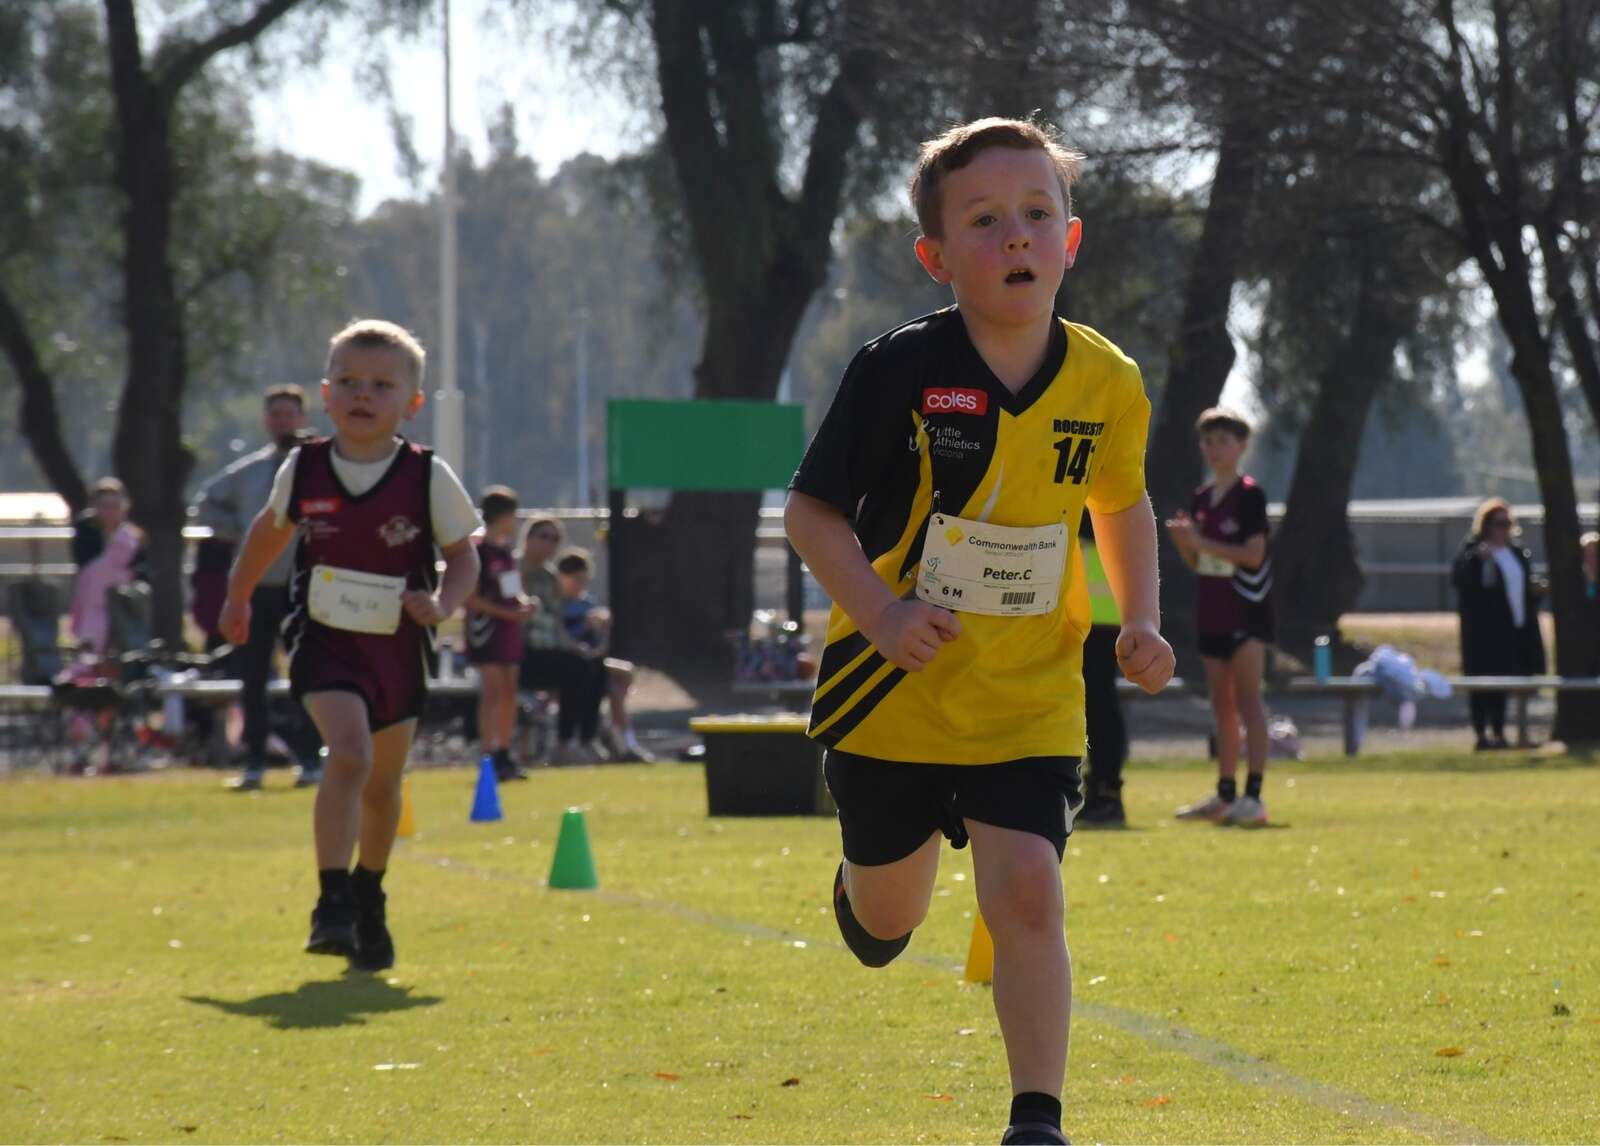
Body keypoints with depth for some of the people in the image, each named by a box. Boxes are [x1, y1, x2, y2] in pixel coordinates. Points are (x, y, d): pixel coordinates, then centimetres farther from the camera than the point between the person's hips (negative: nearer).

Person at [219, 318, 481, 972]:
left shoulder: (427, 477, -9)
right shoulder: (303, 470, -5)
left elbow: (464, 555, 0)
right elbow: (270, 531, 15)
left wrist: (442, 604, -20)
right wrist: (237, 597, 26)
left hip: (398, 648, 2)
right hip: (325, 642, -2)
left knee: (382, 784, 18)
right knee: (348, 754, -26)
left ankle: (369, 900, 41)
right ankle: (333, 903, -24)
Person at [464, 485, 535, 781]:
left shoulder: (508, 548, 13)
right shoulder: (479, 551, -13)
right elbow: (471, 599, -16)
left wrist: (524, 602, 3)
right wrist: (509, 612, -20)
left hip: (509, 626, 8)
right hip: (487, 627, -8)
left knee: (509, 691, 10)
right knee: (492, 690, -12)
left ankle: (504, 754, 18)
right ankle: (489, 756, -13)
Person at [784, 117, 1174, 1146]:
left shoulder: (1107, 384, -5)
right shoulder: (902, 370, -16)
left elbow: (1122, 501, 15)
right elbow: (812, 509, -12)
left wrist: (1141, 621, 1)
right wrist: (879, 611, -28)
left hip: (1029, 699, 1)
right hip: (898, 682, -1)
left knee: (1027, 895, -18)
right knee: (887, 920, 17)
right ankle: (867, 884, 55)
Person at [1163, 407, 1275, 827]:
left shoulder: (1249, 494, -9)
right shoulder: (1201, 498, 13)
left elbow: (1253, 554, -18)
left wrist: (1201, 541, -20)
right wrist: (1182, 541, -5)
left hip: (1245, 608, -8)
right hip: (1212, 611, 8)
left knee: (1247, 699, -12)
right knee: (1221, 705, 11)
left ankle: (1253, 795, -16)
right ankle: (1225, 796, 16)